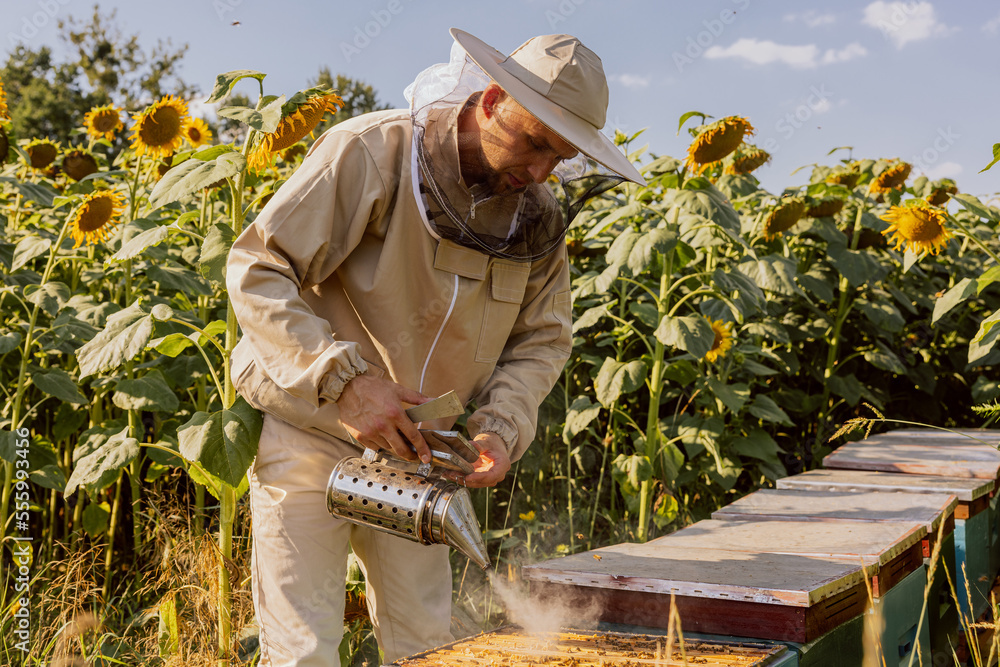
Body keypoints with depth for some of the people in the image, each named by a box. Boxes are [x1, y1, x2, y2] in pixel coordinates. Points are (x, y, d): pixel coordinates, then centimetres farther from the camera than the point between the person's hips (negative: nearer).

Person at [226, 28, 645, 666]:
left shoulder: (539, 214, -2)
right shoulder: (370, 153, -19)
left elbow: (541, 339, 7)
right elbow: (257, 268, -20)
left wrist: (501, 428, -11)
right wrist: (342, 377, -29)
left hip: (413, 447, 5)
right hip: (312, 428, -5)